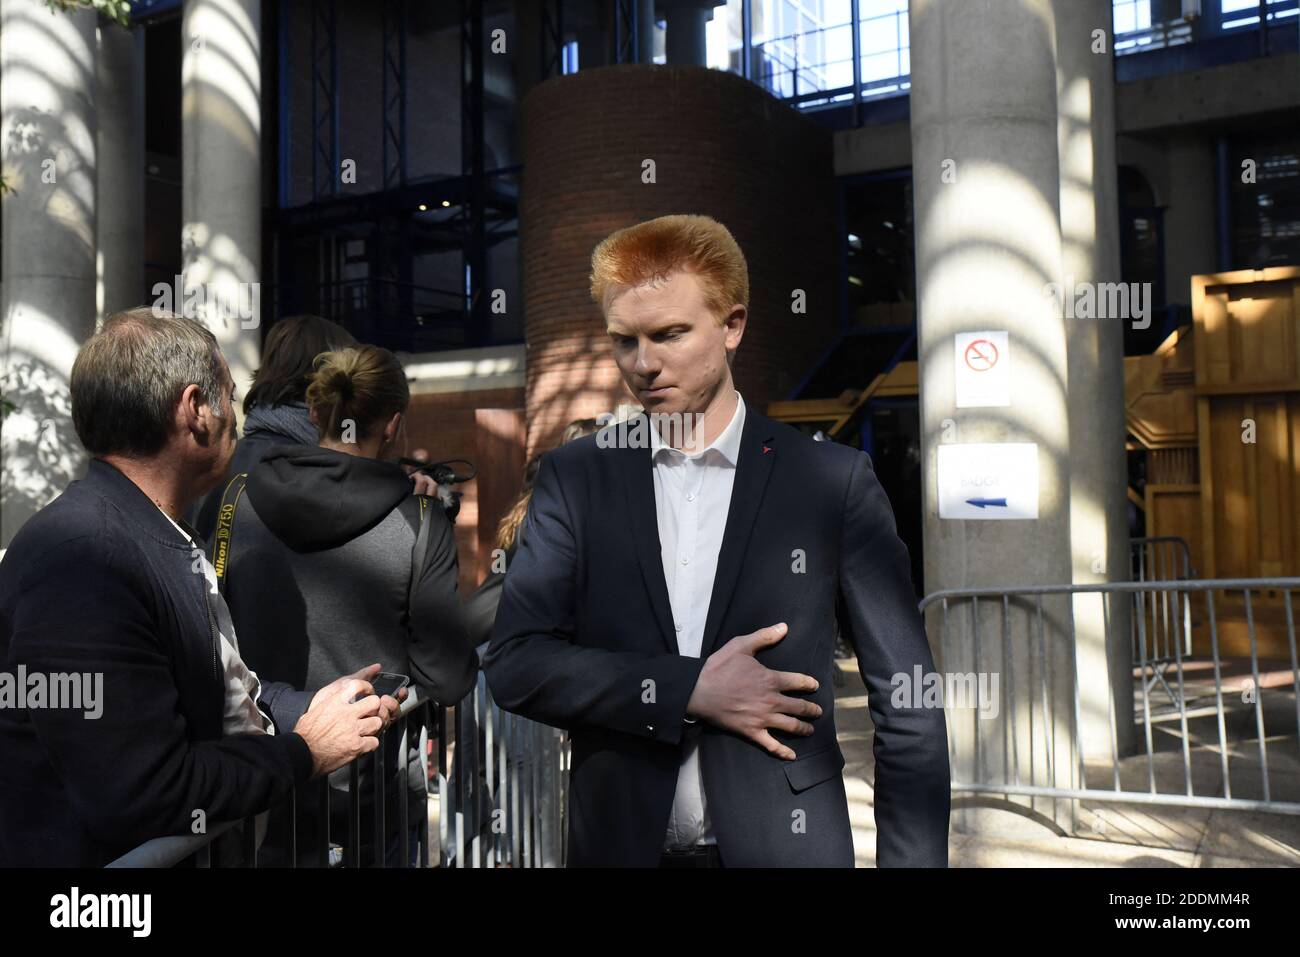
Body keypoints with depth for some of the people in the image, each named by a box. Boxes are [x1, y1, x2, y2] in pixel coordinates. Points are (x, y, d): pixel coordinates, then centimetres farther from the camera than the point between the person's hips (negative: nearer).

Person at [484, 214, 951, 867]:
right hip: (619, 843, 1)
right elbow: (513, 664, -7)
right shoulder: (573, 478, -1)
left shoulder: (834, 482, -5)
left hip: (784, 843, -1)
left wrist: (913, 858, -7)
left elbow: (908, 711, -2)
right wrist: (688, 690, -15)